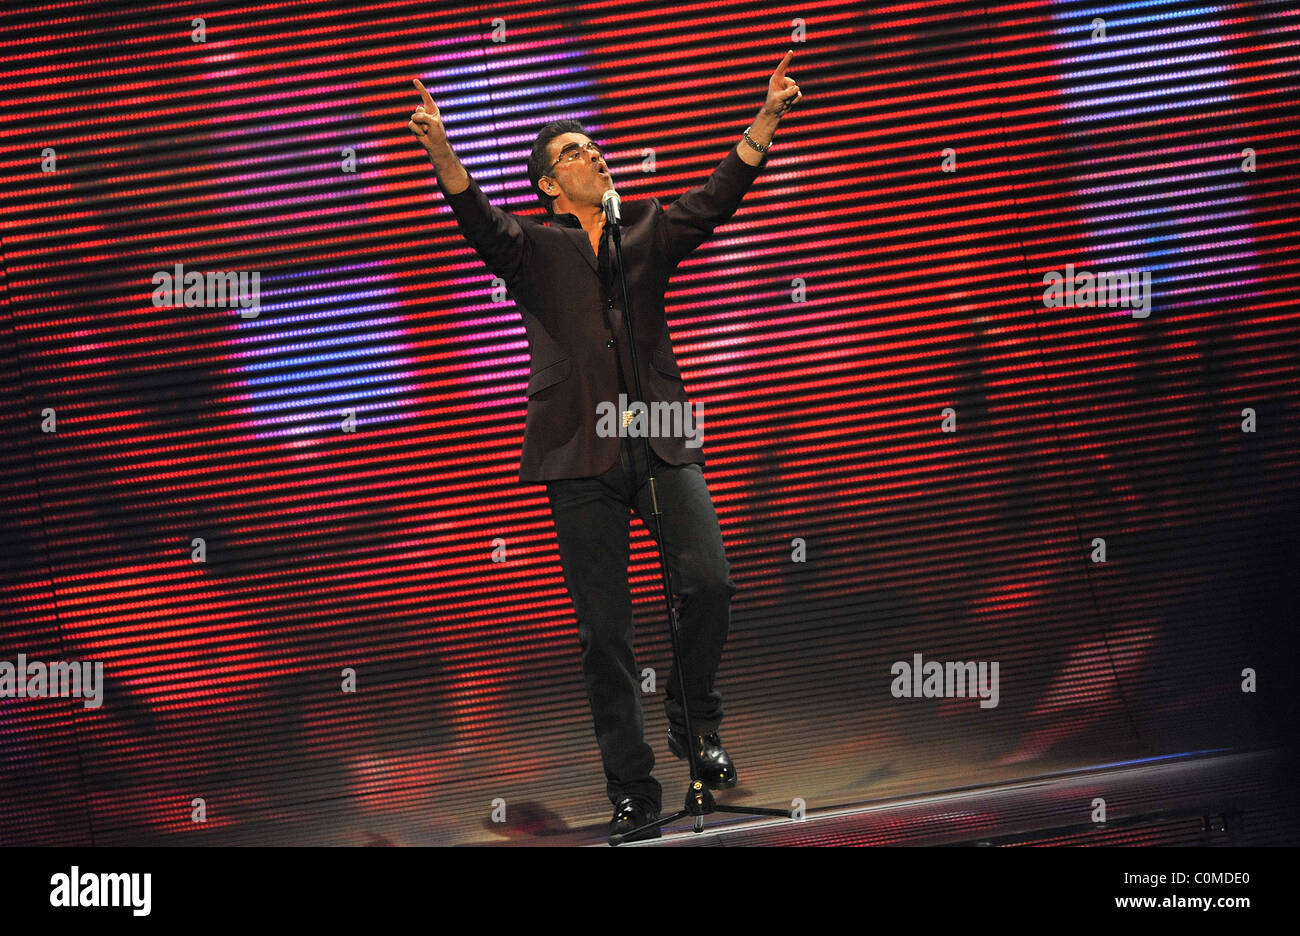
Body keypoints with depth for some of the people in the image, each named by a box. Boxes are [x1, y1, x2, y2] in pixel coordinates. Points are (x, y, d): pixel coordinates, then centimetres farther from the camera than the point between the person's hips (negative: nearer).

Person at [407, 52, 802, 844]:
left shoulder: (648, 231, 17)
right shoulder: (534, 245, 9)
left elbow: (715, 199, 5)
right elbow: (482, 223, -10)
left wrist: (764, 122, -7)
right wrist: (443, 157, -29)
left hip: (662, 441, 2)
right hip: (582, 455, -1)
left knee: (709, 582, -15)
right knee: (605, 627, -1)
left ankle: (695, 721, 11)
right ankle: (632, 791, 7)